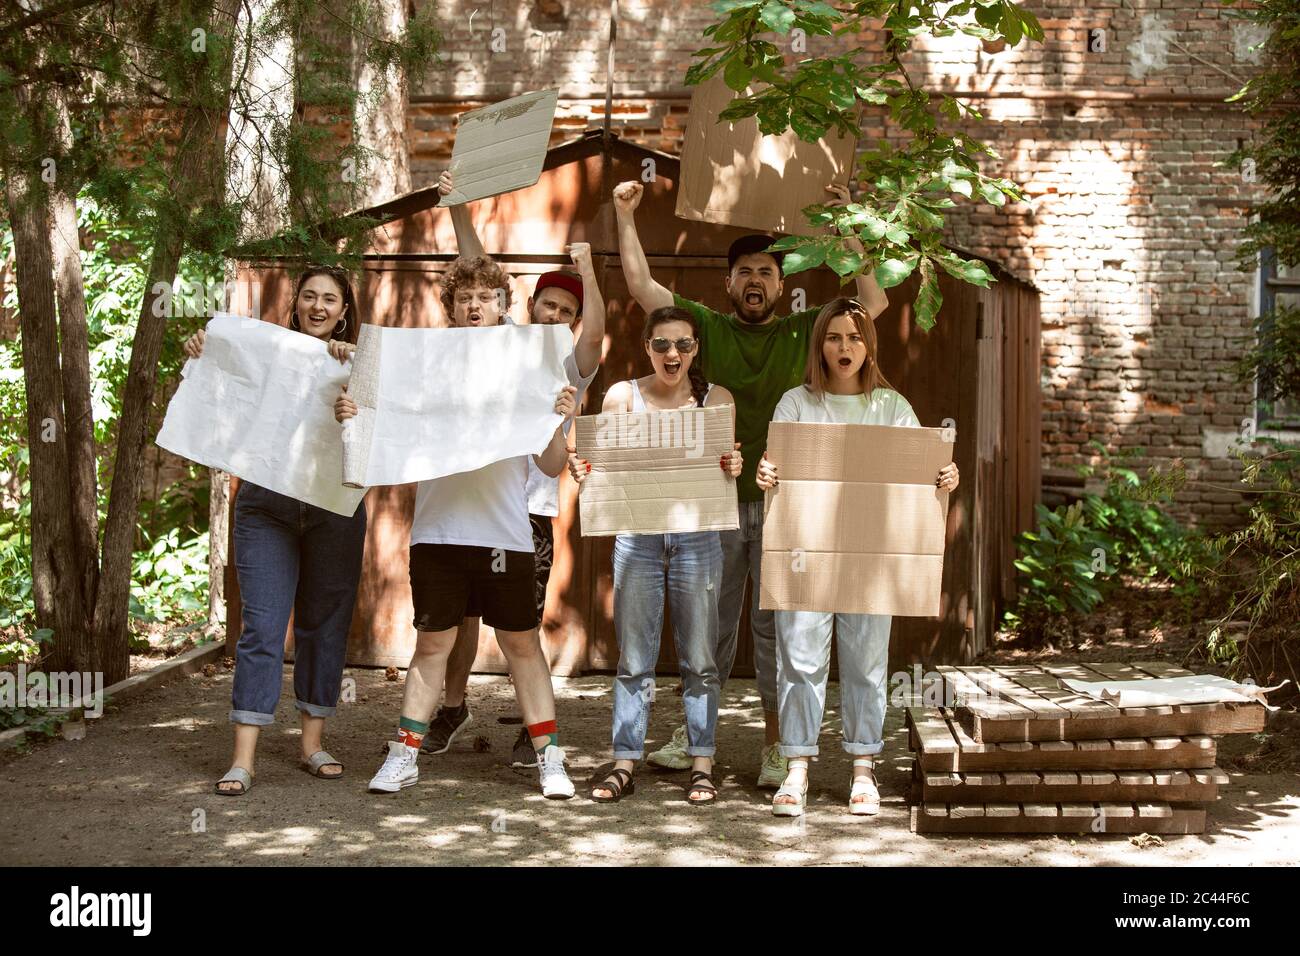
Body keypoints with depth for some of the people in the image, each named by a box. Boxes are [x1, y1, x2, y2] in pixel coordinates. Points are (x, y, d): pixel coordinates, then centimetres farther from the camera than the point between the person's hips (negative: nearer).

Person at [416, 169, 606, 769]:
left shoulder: (570, 369, 6)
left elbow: (596, 332, -16)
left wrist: (586, 268, -18)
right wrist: (458, 209, 3)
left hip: (531, 511, -3)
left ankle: (533, 729, 11)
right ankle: (453, 708, 29)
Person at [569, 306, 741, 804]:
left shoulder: (717, 399, 5)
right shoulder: (622, 396, 4)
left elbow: (722, 472, 2)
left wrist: (733, 469, -20)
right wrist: (582, 470, -17)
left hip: (697, 534, 0)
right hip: (637, 534, 0)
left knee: (699, 658, 3)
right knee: (634, 658, 3)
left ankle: (701, 766, 12)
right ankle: (625, 764, 11)